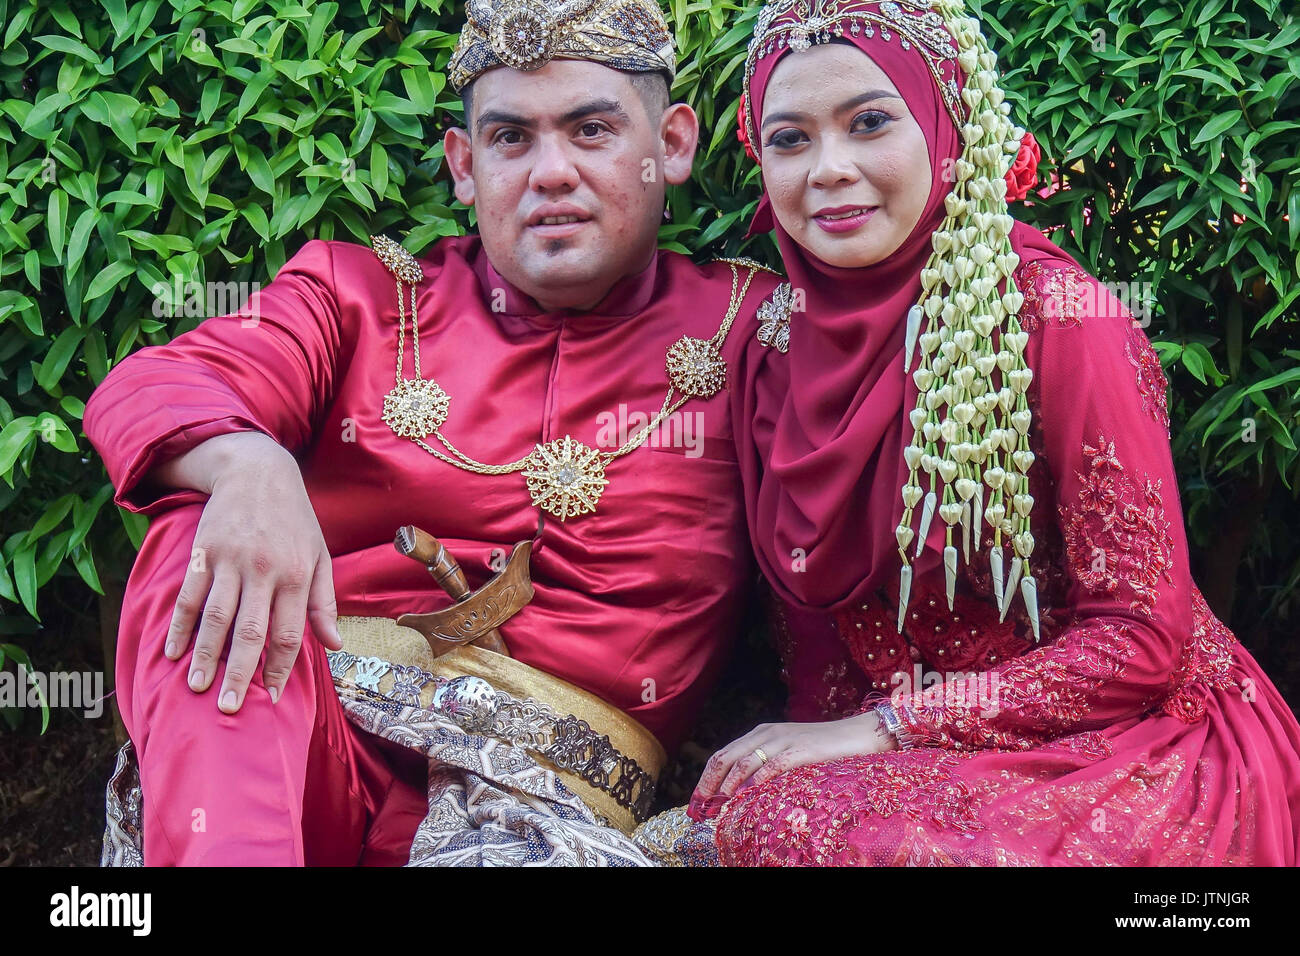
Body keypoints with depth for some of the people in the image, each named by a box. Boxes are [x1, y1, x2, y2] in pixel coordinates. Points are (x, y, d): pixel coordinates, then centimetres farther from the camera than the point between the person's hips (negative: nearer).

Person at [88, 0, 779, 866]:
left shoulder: (745, 325, 14)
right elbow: (146, 391, -2)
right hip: (316, 716, 2)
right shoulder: (363, 294, 15)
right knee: (197, 540, -27)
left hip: (552, 782, -2)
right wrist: (248, 464, -24)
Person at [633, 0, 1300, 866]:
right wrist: (814, 740, -9)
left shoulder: (1053, 316, -16)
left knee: (782, 826, -28)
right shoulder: (777, 339, 1)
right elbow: (810, 601, 9)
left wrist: (881, 727, -18)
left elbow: (1141, 640, -16)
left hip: (1129, 748, -4)